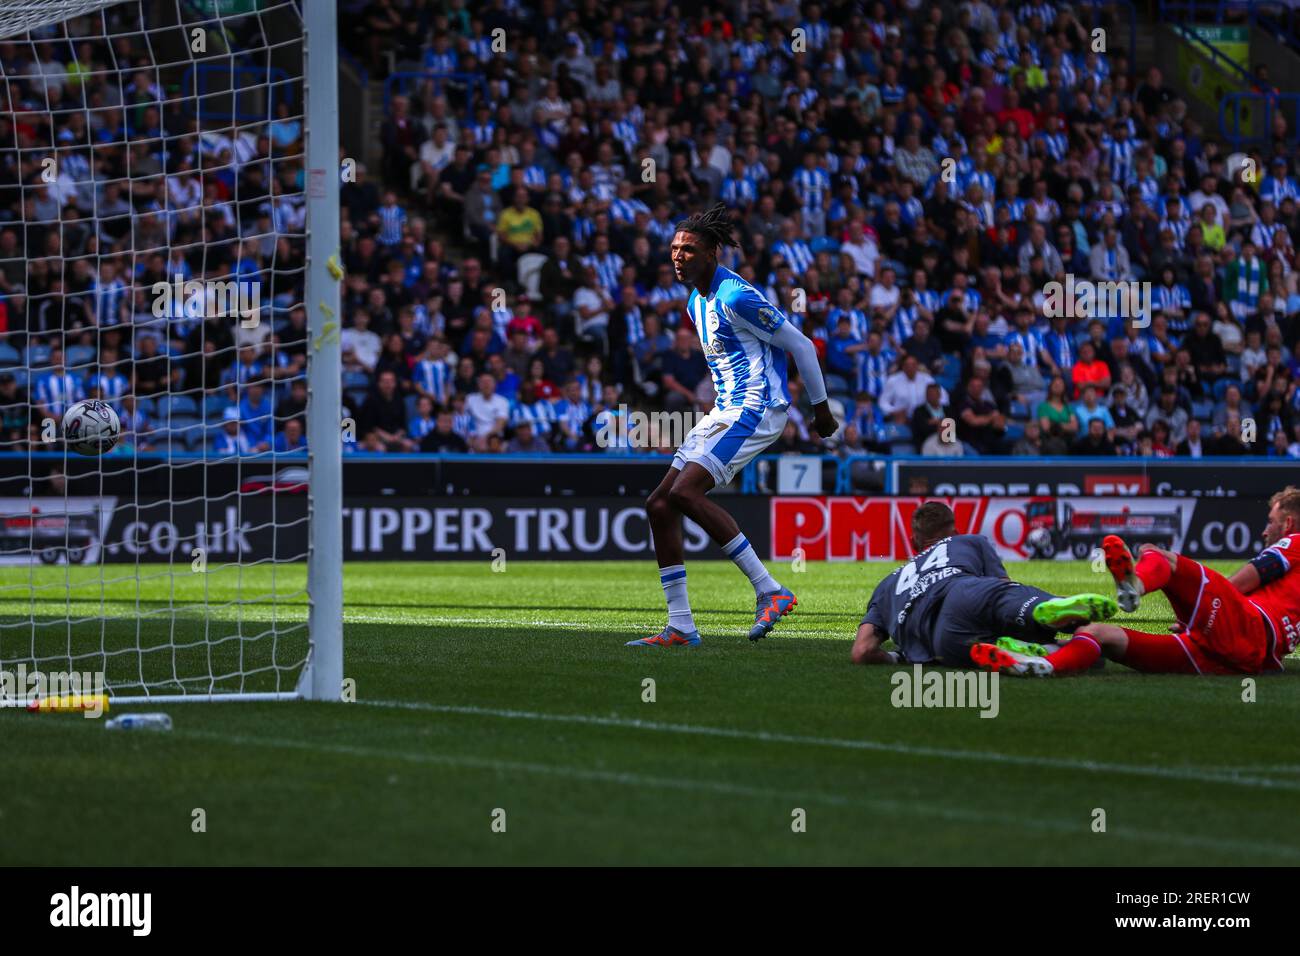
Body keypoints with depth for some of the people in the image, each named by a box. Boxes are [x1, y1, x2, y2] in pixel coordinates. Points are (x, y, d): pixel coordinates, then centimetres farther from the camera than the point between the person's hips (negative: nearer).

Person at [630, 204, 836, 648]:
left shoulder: (735, 297, -15)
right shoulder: (697, 303, 16)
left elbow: (800, 344, -10)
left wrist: (821, 407, -4)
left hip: (755, 411, -10)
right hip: (725, 412, 10)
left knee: (684, 492, -23)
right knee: (659, 504, 3)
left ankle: (770, 591, -19)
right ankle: (680, 626, 5)